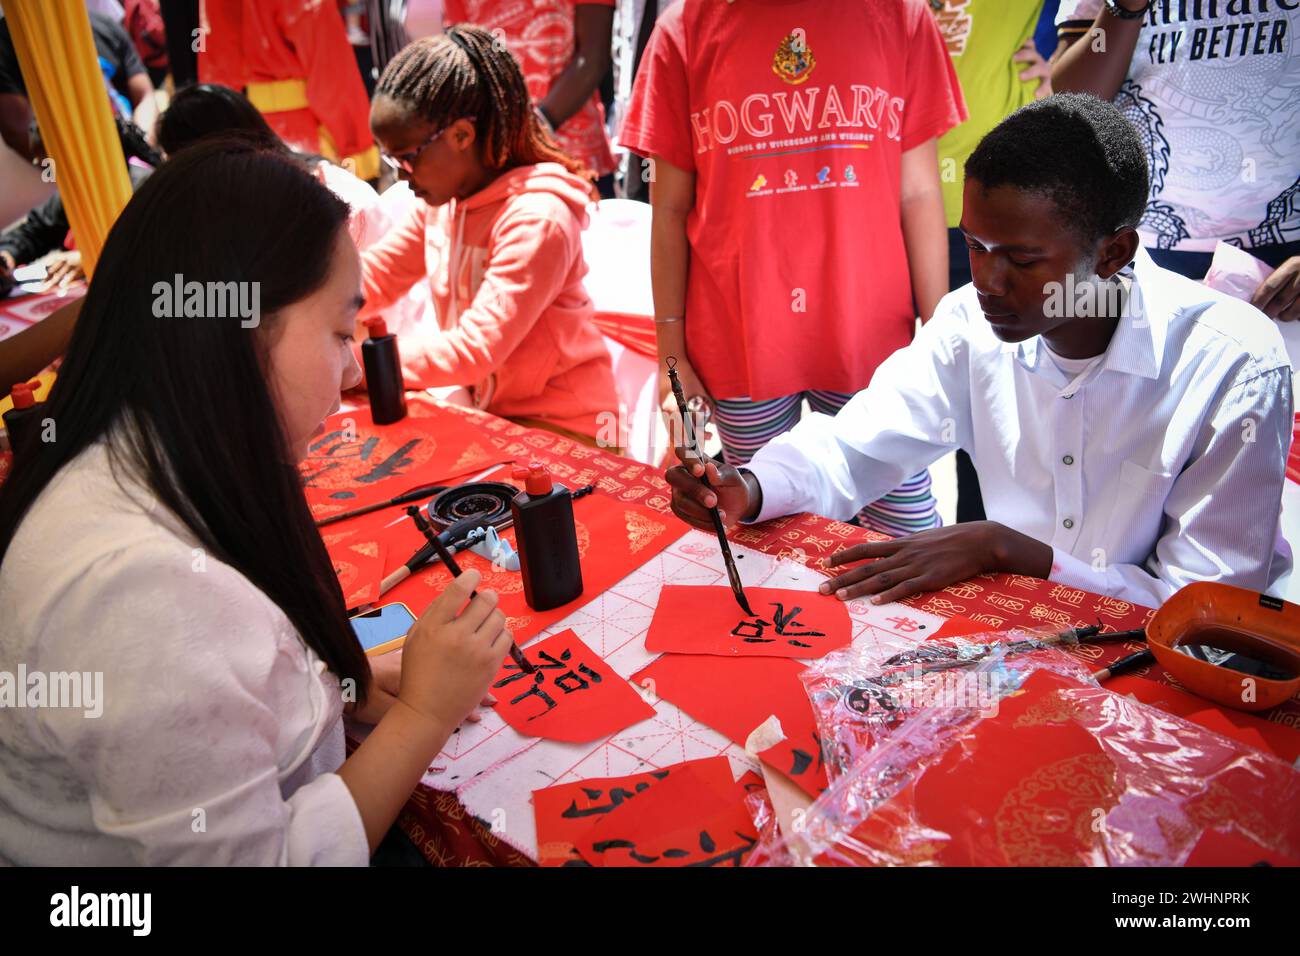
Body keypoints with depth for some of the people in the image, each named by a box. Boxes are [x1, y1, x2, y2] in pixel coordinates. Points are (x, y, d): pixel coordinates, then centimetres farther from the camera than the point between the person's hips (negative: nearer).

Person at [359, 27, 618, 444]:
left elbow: (474, 351, -27)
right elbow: (372, 276, 7)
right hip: (483, 407, 8)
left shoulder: (537, 220, -25)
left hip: (556, 426, -7)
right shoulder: (440, 199, 2)